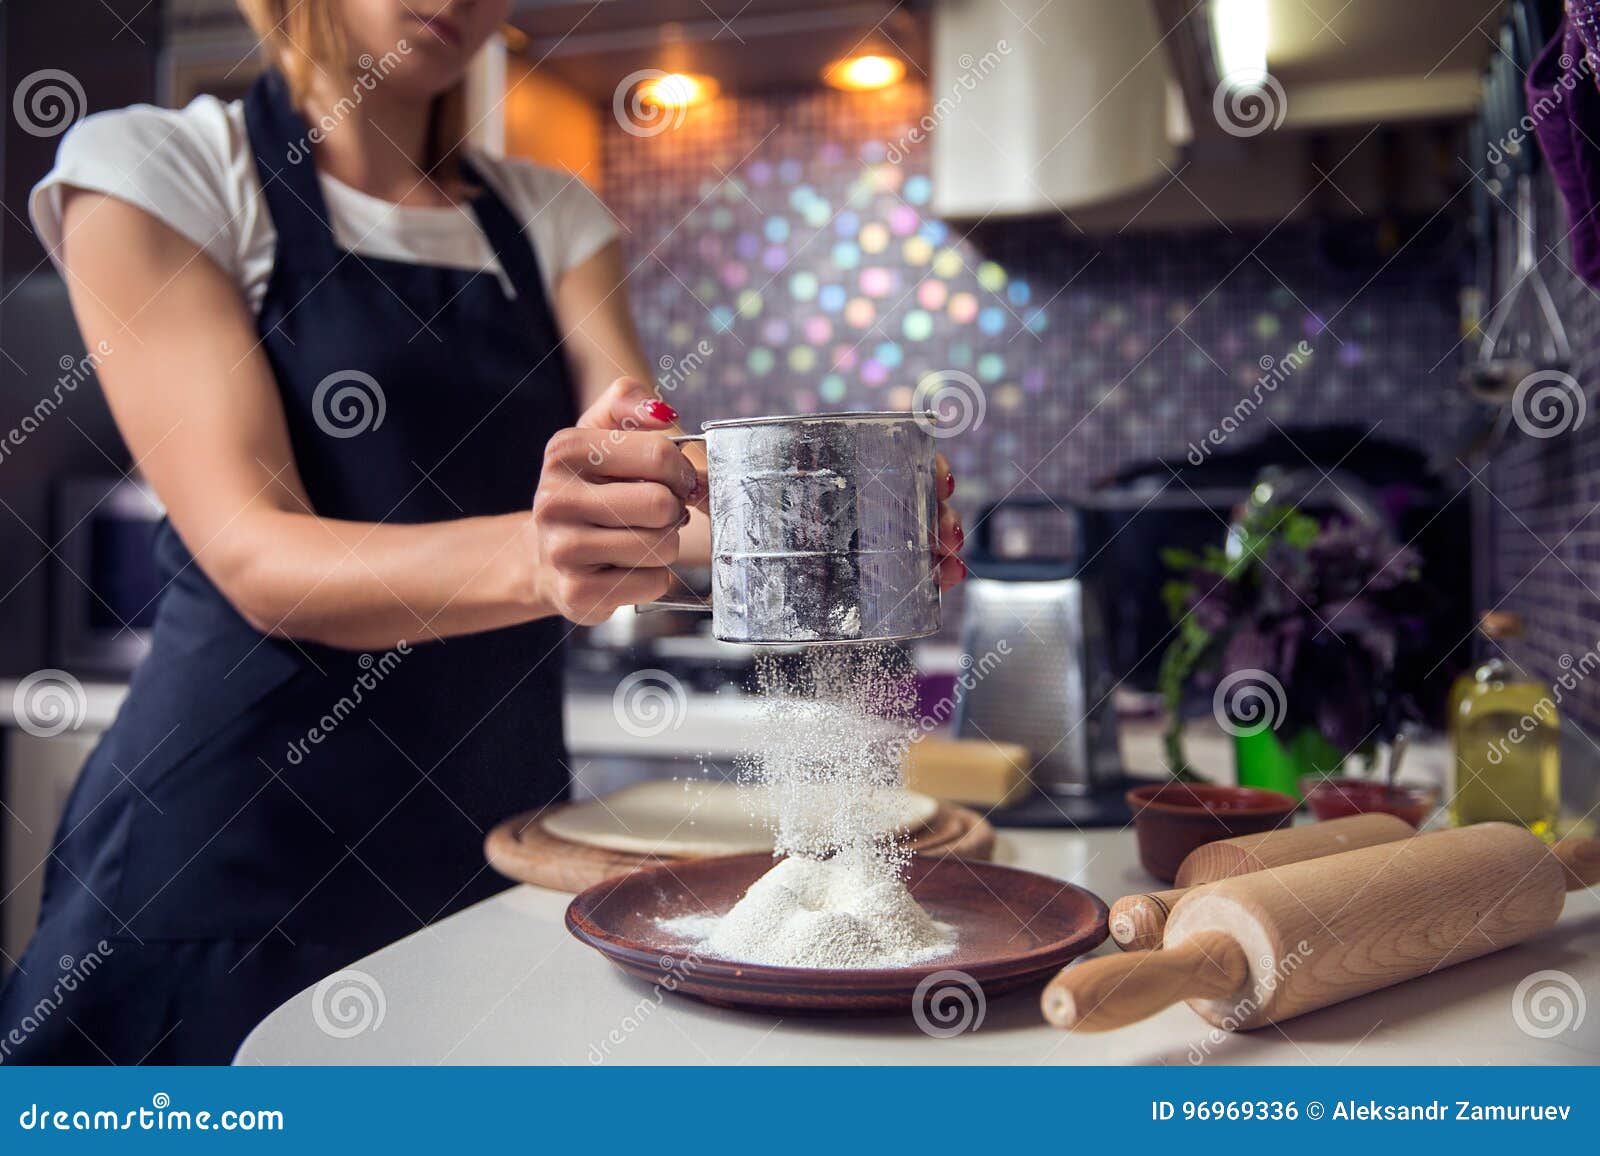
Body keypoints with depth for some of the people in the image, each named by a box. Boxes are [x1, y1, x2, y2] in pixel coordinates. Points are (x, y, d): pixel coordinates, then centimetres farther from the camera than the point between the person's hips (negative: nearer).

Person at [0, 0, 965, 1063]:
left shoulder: (550, 217, 9)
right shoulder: (152, 170, -5)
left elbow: (658, 487, -7)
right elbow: (255, 557, -18)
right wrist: (529, 556, -37)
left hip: (502, 836, 4)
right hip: (237, 846, -4)